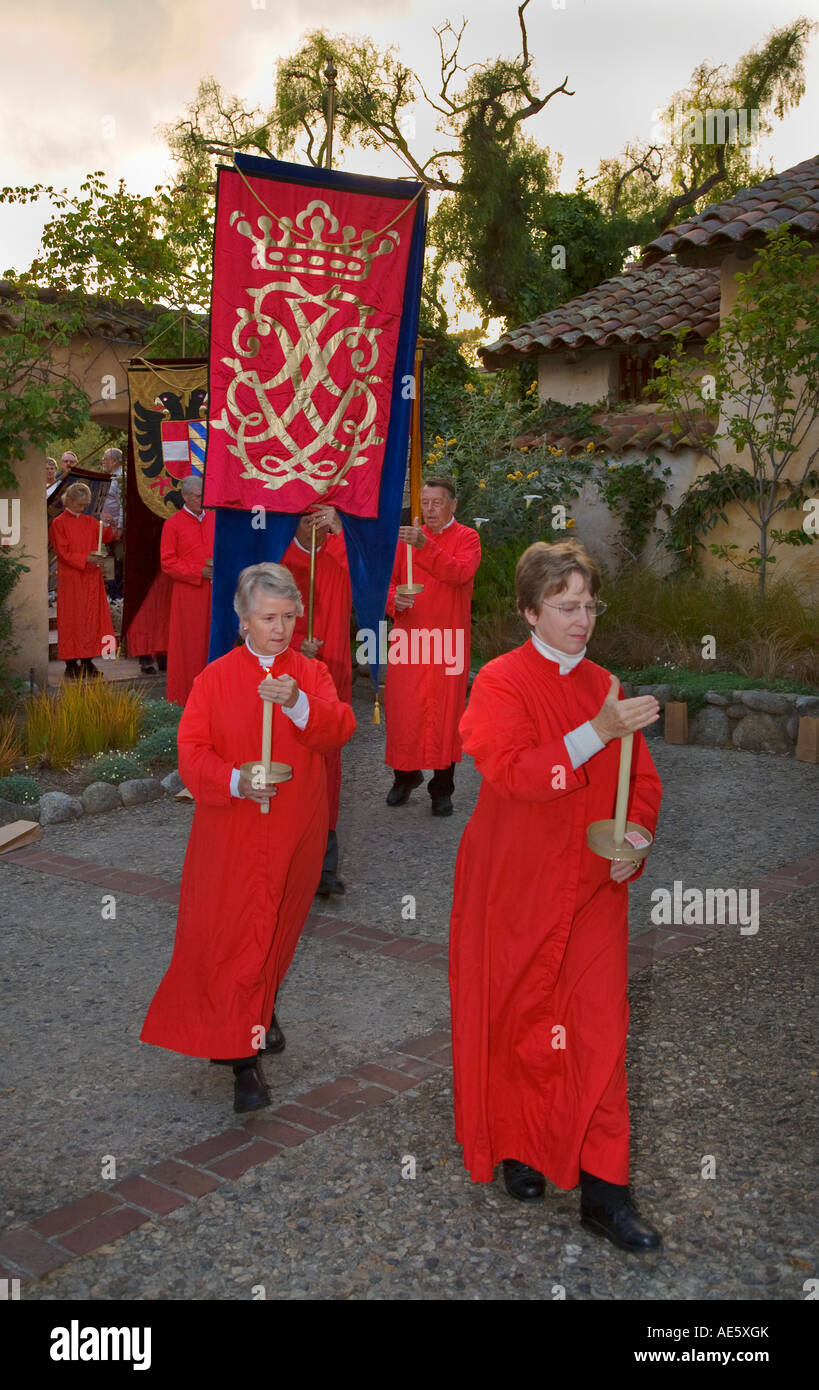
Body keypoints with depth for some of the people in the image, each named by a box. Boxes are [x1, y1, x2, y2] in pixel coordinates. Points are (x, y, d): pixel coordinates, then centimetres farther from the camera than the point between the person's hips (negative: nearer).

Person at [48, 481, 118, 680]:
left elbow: (105, 536, 1)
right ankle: (71, 665, 1)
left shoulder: (90, 522, 13)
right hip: (71, 579, -5)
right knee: (71, 620, -3)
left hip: (91, 578, 5)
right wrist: (85, 558, -19)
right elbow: (63, 552, -9)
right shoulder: (58, 523, -3)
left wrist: (111, 529, -20)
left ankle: (87, 662, 10)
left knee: (91, 618, 4)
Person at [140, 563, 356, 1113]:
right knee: (232, 934, -4)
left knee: (280, 928, 15)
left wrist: (298, 705, -29)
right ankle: (244, 1058, 2)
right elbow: (192, 752, -6)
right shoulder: (215, 678, -2)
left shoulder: (311, 674, 4)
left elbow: (340, 729, -11)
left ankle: (263, 1012, 42)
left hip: (295, 832, 2)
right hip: (231, 834, -2)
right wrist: (235, 780, -23)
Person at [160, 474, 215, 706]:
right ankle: (185, 693, 10)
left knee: (212, 640, 5)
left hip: (213, 591, 4)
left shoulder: (213, 519, 10)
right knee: (189, 643, 1)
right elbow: (168, 562, -6)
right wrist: (199, 572, -14)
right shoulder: (173, 524, -3)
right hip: (188, 593, -4)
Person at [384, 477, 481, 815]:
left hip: (448, 639, -3)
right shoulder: (407, 537, 12)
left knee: (445, 711, 0)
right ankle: (405, 776, 24)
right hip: (408, 637, 3)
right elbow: (390, 580, 15)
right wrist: (394, 599, -8)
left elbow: (460, 573, -18)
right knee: (403, 709, 4)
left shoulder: (466, 538, 2)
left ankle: (442, 787, 12)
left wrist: (425, 546, -29)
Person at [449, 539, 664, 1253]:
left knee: (597, 1028, 1)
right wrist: (597, 732, -31)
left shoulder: (606, 686, 8)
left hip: (593, 889, 4)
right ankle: (516, 1150, 32)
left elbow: (642, 783, 12)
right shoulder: (500, 682, -7)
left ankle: (604, 1188, 9)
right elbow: (512, 770, -23)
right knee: (515, 1021, 10)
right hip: (518, 887, -3)